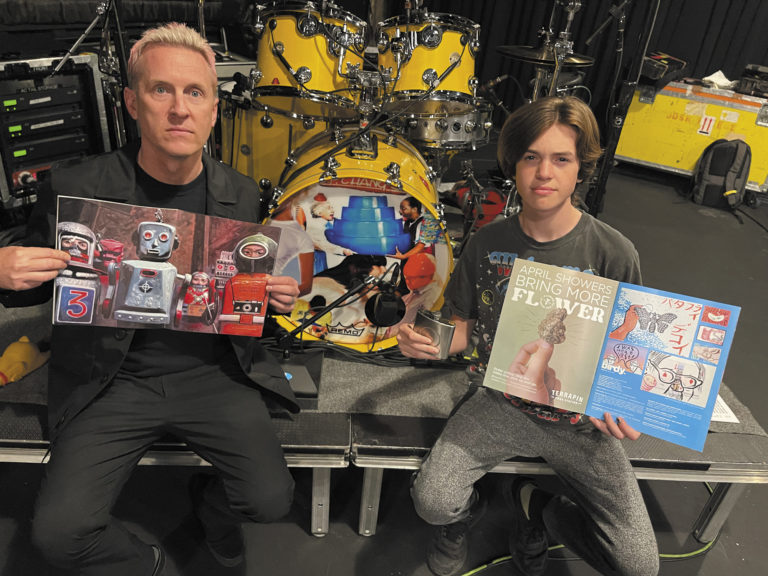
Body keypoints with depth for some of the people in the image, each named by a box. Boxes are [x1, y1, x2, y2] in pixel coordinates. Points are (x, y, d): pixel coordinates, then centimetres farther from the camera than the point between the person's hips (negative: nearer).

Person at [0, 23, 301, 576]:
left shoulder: (241, 194, -1)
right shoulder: (75, 189, -8)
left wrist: (276, 296, -11)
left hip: (212, 371, 1)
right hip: (114, 380, 0)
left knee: (271, 499, -9)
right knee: (60, 531, -11)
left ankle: (211, 499, 30)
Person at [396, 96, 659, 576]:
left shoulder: (614, 254, -10)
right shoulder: (489, 243, -4)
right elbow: (464, 327, 5)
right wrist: (426, 342, -17)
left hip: (579, 418, 0)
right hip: (501, 404, 1)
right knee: (433, 503, -19)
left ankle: (536, 508, 21)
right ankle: (467, 515, 21)